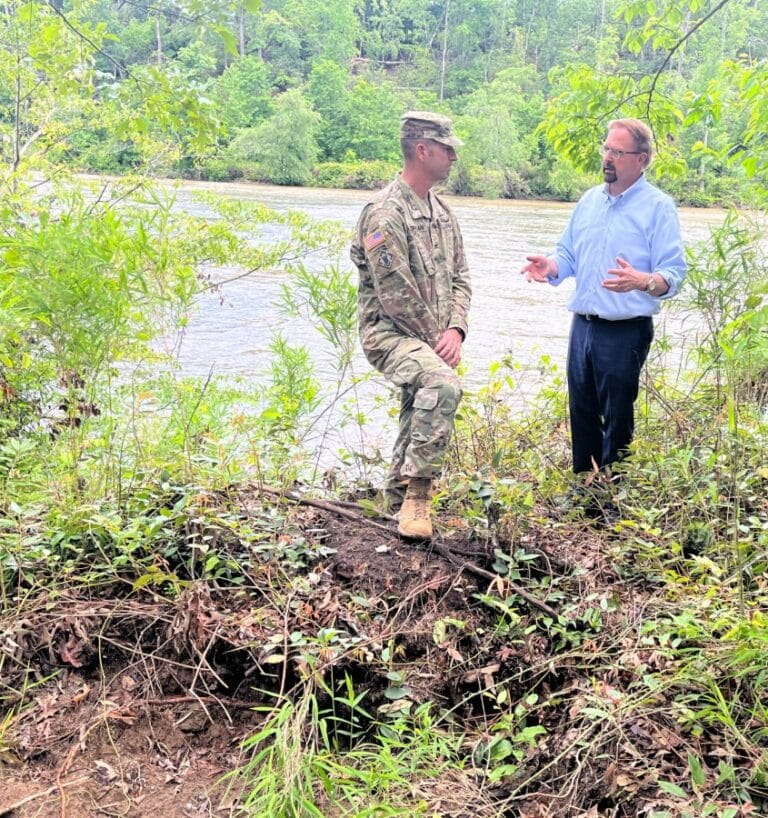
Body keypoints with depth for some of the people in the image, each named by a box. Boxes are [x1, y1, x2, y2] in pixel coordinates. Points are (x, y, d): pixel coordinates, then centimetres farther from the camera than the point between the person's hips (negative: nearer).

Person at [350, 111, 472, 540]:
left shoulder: (442, 210, 14)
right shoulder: (386, 213, -14)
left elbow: (460, 276, 13)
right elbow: (396, 293, -18)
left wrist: (455, 330, -3)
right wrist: (435, 338, -11)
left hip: (432, 339, 9)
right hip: (391, 333, -8)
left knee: (420, 418, 13)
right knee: (443, 384, -32)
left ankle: (401, 503, 30)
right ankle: (417, 491, -24)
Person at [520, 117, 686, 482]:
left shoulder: (658, 206, -8)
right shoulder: (589, 200, 11)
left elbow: (673, 273, -15)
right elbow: (568, 255, 15)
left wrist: (642, 281, -36)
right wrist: (550, 267, -8)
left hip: (626, 332, -6)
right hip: (582, 325, 6)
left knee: (617, 419, 3)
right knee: (581, 412, 13)